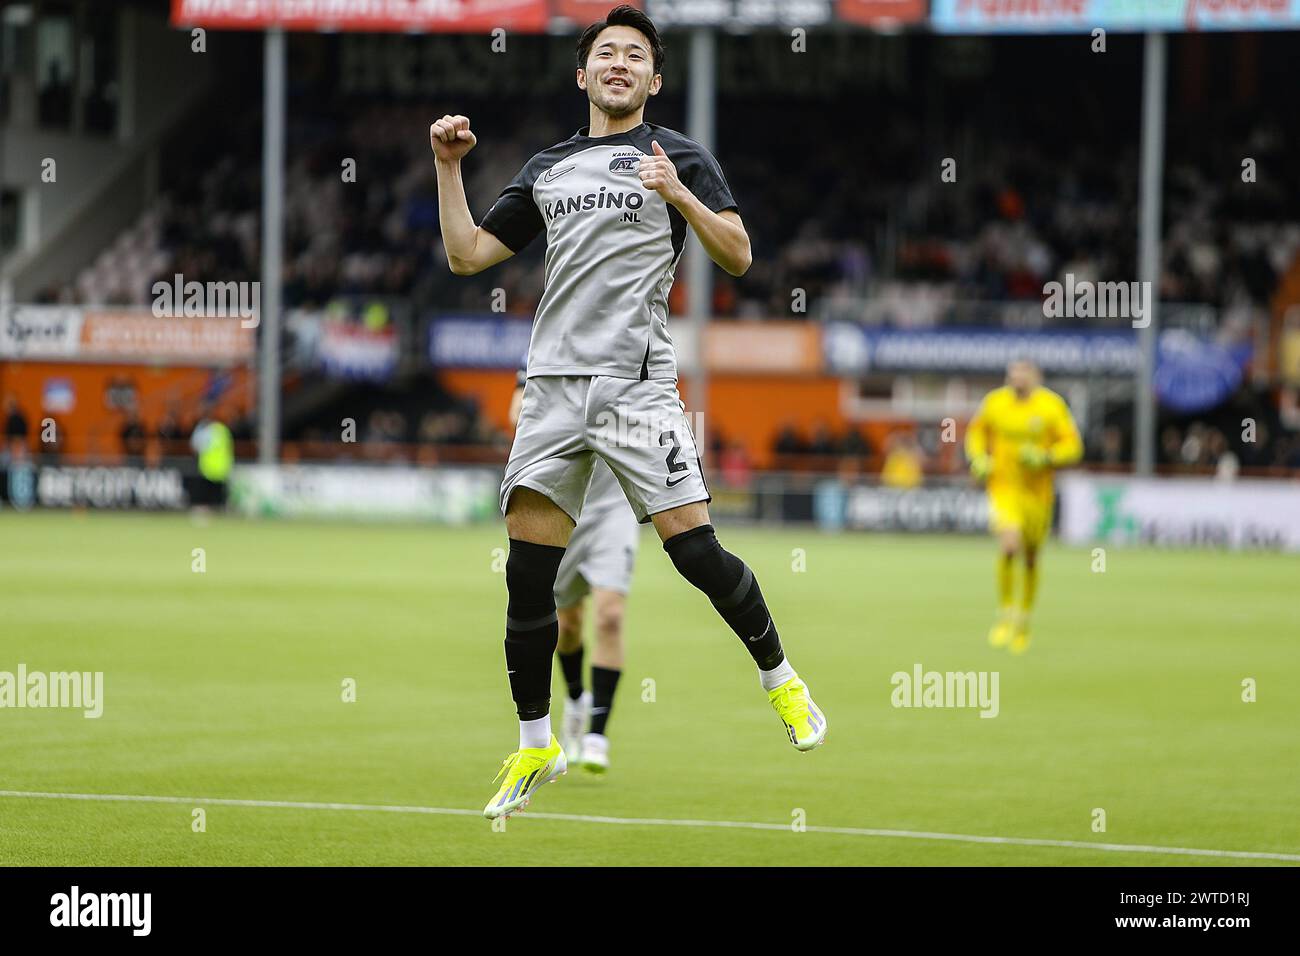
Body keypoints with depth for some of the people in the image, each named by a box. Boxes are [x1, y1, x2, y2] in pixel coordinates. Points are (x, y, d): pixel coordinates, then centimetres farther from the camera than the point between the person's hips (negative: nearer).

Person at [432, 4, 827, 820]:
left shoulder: (679, 156, 5)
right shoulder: (546, 170, 19)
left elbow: (736, 256, -5)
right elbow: (467, 254, 19)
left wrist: (680, 196, -19)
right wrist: (448, 168, 10)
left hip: (636, 380, -4)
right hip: (553, 383, 4)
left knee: (694, 548, -12)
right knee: (528, 572, 0)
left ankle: (781, 678, 11)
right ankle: (536, 746, 12)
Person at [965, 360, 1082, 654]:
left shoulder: (1052, 406, -7)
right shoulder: (994, 403, -3)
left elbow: (1072, 445, -5)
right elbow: (977, 430, 15)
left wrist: (1044, 458, -21)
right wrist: (979, 458, -3)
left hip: (1038, 492, 1)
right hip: (1003, 487, -1)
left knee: (1031, 558, 12)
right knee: (1009, 546, -23)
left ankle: (1023, 621, 33)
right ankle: (1005, 615, -6)